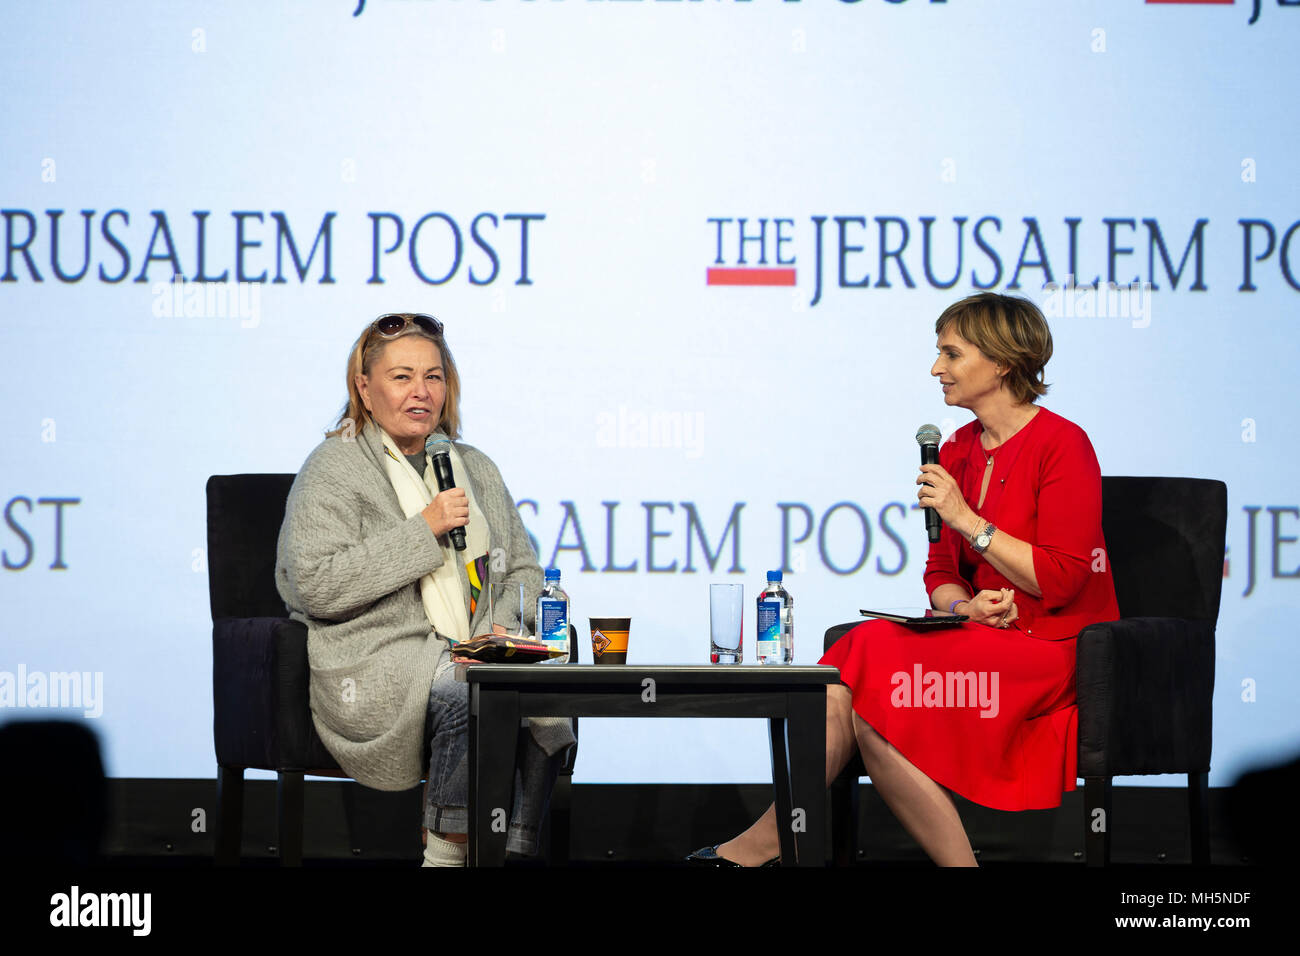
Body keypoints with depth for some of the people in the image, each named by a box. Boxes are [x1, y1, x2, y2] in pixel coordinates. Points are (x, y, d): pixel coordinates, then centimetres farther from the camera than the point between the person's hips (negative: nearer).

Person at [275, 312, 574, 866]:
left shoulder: (475, 468, 21)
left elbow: (523, 570, 24)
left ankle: (515, 851, -20)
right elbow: (315, 586, -12)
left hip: (471, 654, 5)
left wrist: (504, 624, 0)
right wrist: (423, 532, -13)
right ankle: (445, 855, -24)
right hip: (375, 666, -5)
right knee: (469, 696, -35)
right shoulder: (333, 469, 2)